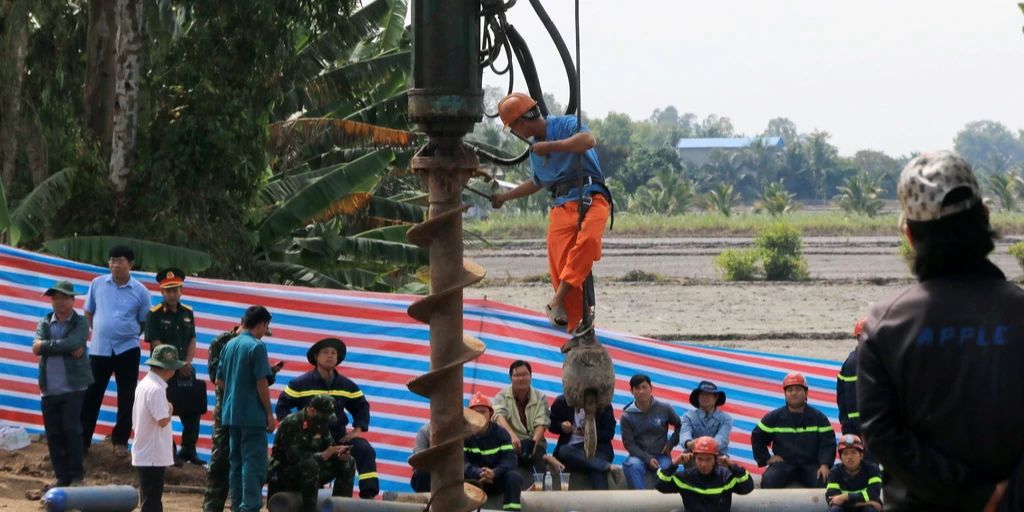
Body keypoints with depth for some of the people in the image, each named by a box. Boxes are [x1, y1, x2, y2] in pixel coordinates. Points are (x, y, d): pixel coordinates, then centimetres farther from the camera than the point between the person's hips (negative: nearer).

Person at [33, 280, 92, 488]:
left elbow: (71, 343, -18)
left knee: (72, 430, -5)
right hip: (49, 389, 4)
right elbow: (36, 348, -7)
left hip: (73, 387, -4)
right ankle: (61, 476, 13)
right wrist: (67, 349, -14)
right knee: (53, 434, 4)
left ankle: (76, 475, 4)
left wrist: (45, 345, -12)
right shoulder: (45, 322, 11)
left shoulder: (80, 322, 1)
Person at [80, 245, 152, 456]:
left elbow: (143, 322, 6)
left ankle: (120, 441, 19)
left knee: (126, 398, 6)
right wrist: (100, 331, 4)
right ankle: (82, 440, 11)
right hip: (99, 349, 1)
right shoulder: (97, 284, 1)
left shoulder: (140, 291, -3)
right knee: (91, 396, 4)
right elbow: (88, 313, 11)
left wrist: (127, 334, -1)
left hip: (127, 350, -1)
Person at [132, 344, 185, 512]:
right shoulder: (156, 390, -20)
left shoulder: (143, 385, 10)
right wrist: (170, 410, -7)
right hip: (153, 456, -9)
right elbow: (163, 420, -26)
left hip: (142, 453, 9)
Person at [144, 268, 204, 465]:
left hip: (185, 371, 6)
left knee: (192, 411, 7)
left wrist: (187, 363, -8)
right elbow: (156, 345, -12)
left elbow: (192, 341, 9)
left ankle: (189, 451, 18)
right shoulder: (154, 314, -7)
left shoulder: (187, 313, 10)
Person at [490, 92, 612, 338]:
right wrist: (506, 196, 48)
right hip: (561, 207, 7)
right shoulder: (534, 148, 24)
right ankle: (576, 329, -6)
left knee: (588, 239, -38)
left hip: (590, 198, -7)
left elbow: (589, 140, -23)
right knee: (560, 270, -8)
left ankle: (558, 300, -38)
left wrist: (550, 146, -20)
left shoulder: (565, 124, -1)